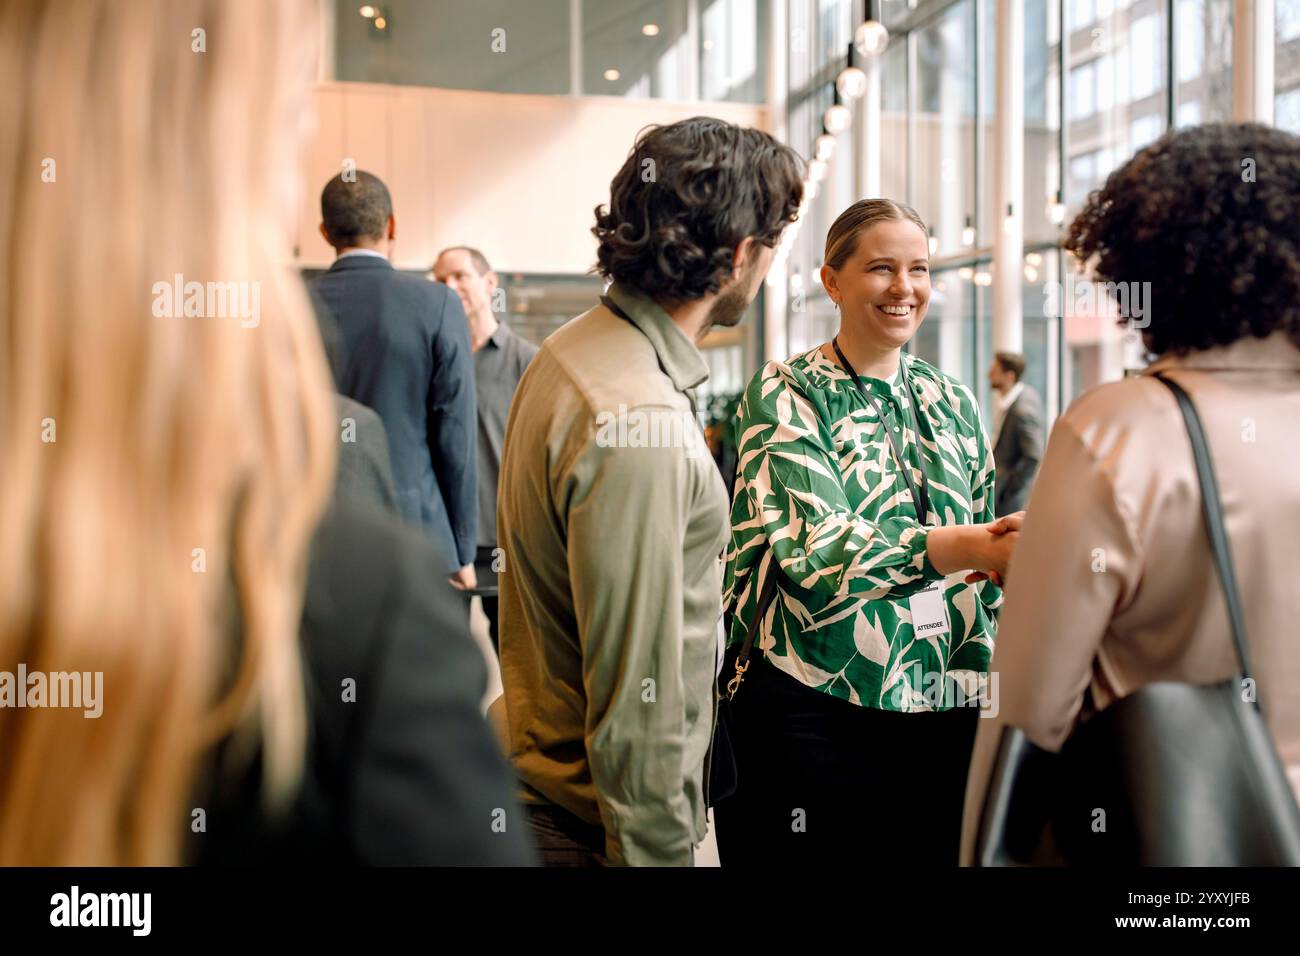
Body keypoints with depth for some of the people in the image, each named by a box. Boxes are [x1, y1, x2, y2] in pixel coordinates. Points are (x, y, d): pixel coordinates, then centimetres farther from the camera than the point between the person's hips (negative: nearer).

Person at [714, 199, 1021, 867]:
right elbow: (812, 549, -20)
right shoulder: (786, 395, -5)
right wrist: (972, 547, -29)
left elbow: (983, 569, 16)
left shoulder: (954, 404, 10)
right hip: (813, 711, -4)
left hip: (944, 712, 5)